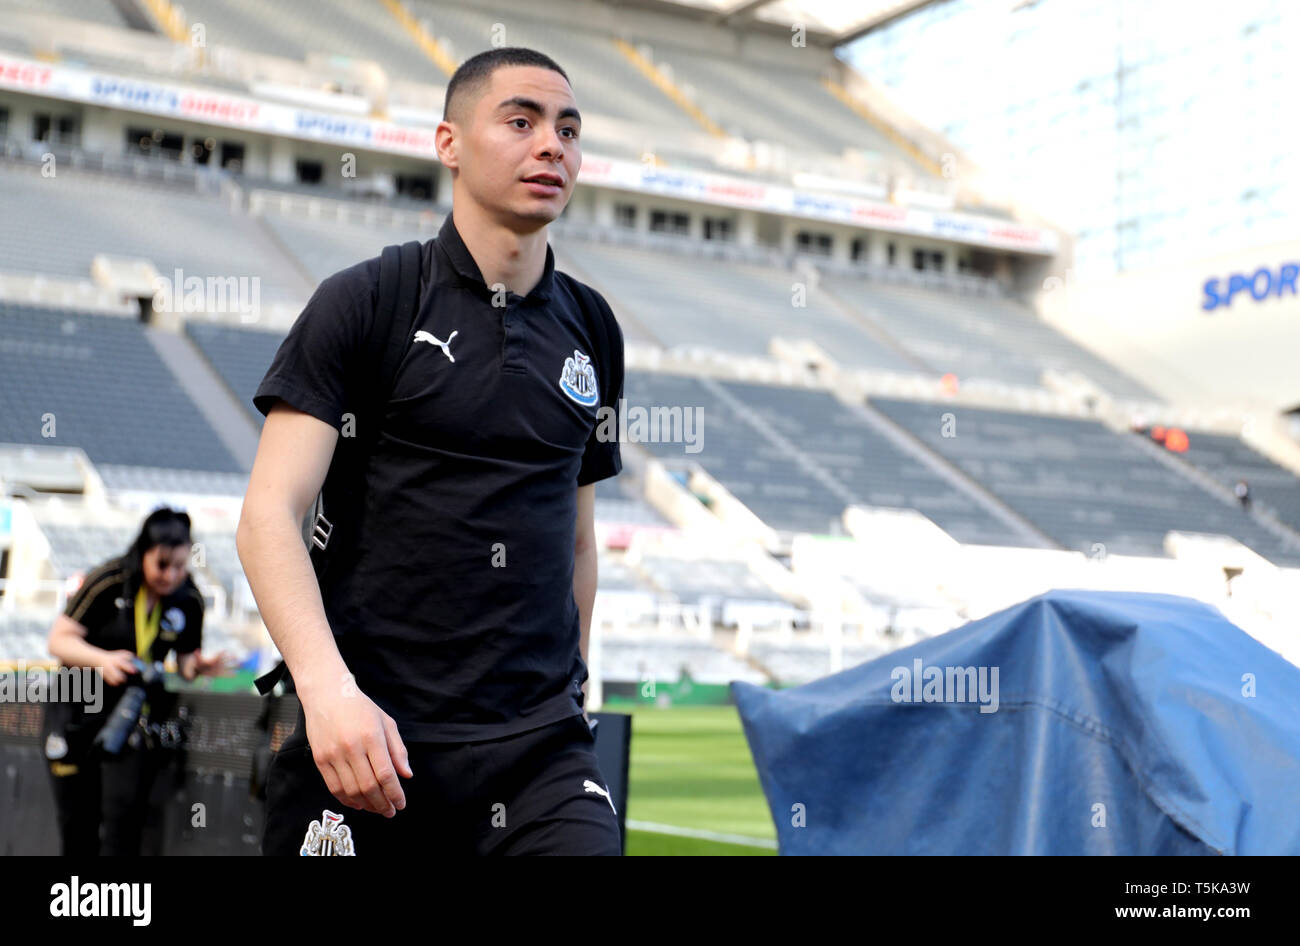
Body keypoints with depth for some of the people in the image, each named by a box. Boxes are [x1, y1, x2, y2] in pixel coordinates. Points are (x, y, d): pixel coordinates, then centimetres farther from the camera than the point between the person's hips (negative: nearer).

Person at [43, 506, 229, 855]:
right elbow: (59, 640, -13)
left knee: (124, 808, -15)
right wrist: (103, 660, -29)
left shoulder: (188, 600, -5)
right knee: (76, 821, 3)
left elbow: (185, 662, 5)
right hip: (79, 705, -1)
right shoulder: (107, 581, -15)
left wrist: (199, 666, -19)